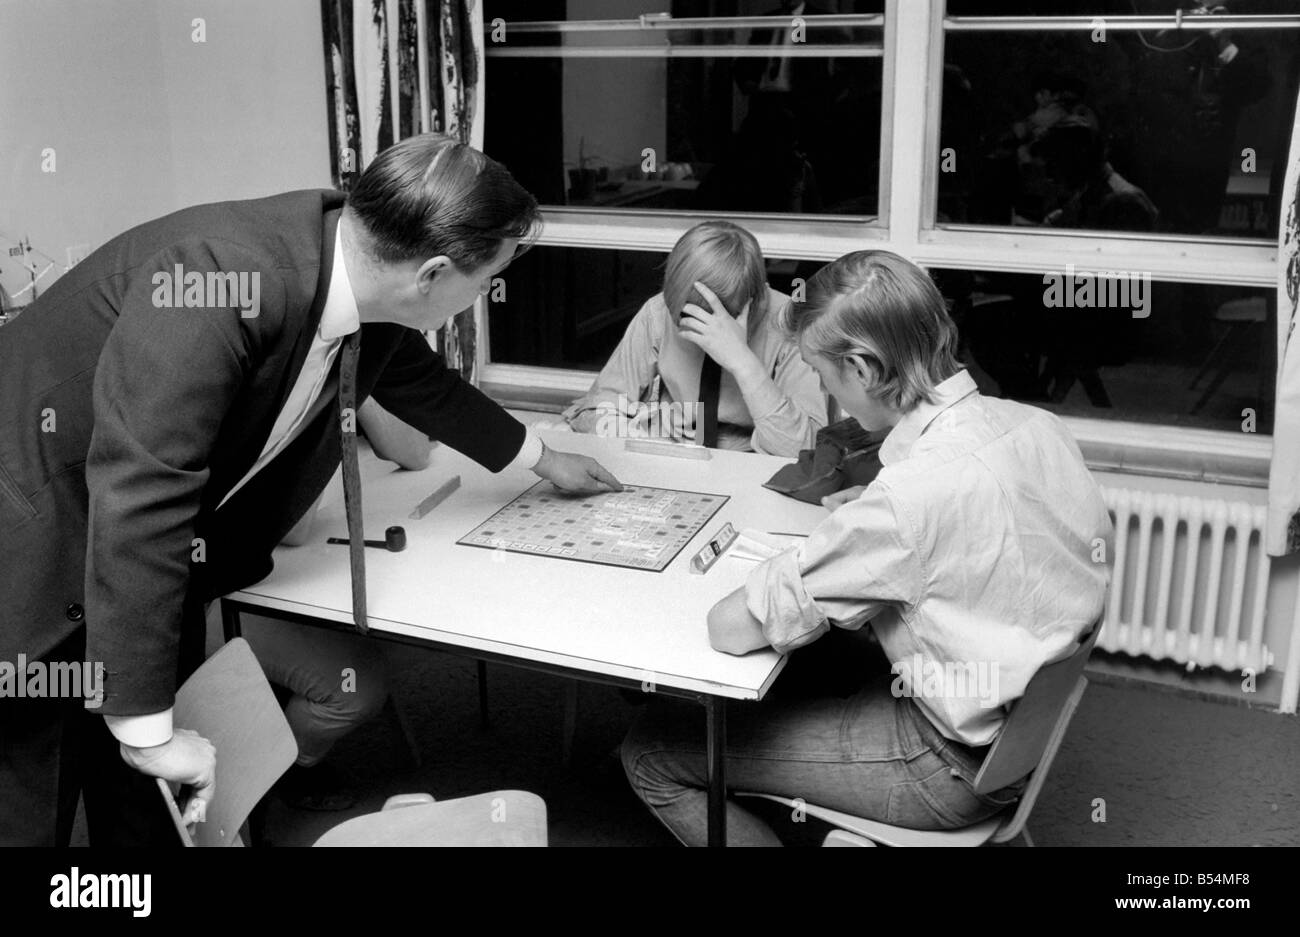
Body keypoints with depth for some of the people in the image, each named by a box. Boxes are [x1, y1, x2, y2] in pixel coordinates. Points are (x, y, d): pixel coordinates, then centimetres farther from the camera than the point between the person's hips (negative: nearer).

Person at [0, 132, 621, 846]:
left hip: (157, 552, 8)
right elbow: (139, 498, -36)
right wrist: (147, 729, -31)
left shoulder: (367, 303, -7)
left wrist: (542, 459, 29)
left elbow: (427, 385, 15)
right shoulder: (221, 279, -34)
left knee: (162, 813, 11)